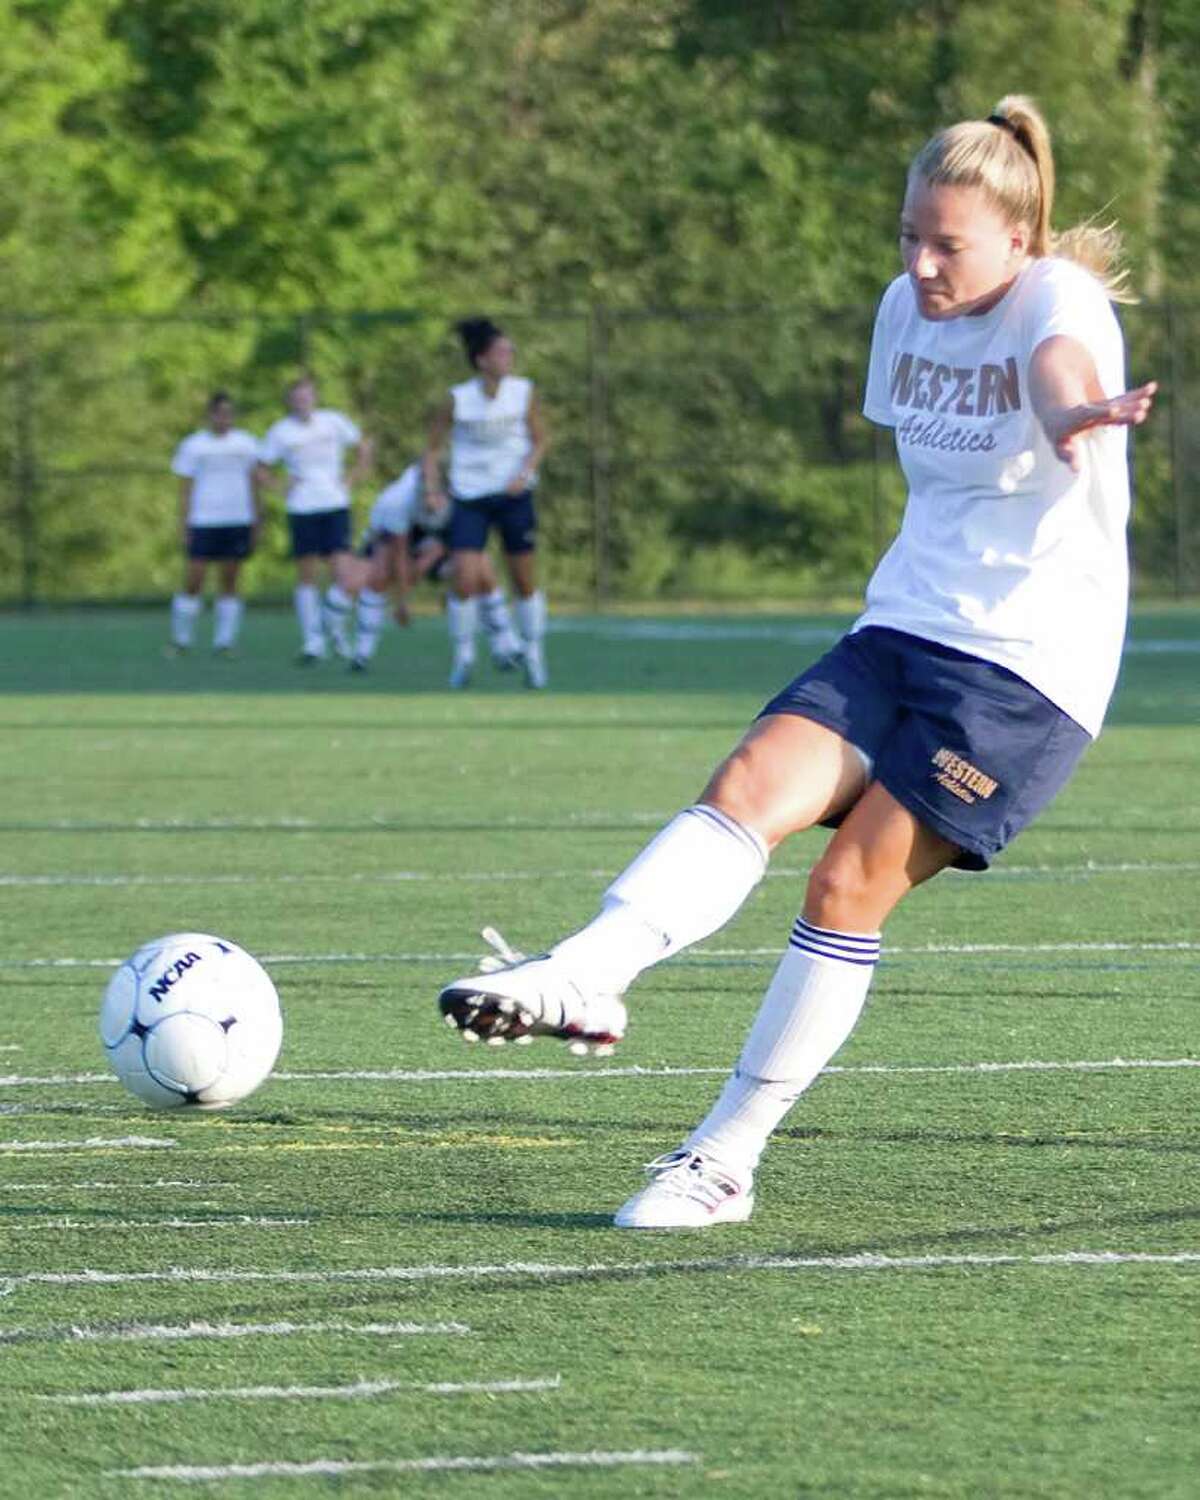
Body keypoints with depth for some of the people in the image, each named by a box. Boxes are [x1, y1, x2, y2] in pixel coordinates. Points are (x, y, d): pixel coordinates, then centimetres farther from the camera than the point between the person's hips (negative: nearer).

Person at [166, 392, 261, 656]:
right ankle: (180, 640, 6)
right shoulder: (193, 445, 5)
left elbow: (254, 483, 13)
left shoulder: (246, 443, 10)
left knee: (229, 583, 2)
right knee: (193, 582, -6)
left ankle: (224, 642, 7)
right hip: (203, 522, -2)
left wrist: (256, 523, 8)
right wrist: (183, 525, -3)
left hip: (238, 522, 2)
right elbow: (185, 488, 4)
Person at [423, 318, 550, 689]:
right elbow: (433, 449, 2)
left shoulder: (524, 392, -5)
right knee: (464, 581, -13)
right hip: (470, 499, -1)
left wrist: (525, 474, -12)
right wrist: (432, 490, -9)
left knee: (524, 581, 7)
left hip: (513, 495, 1)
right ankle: (463, 656, 4)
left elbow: (539, 440, 4)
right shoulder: (457, 399, -9)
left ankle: (533, 655, 24)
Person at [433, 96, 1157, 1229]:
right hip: (901, 629, 7)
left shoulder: (1057, 299, -12)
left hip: (1029, 667, -7)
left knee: (847, 889, -12)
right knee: (749, 787, -19)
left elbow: (1059, 363, -39)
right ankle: (582, 978, -38)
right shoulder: (907, 309, 10)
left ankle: (723, 1161, -4)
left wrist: (1074, 413, -62)